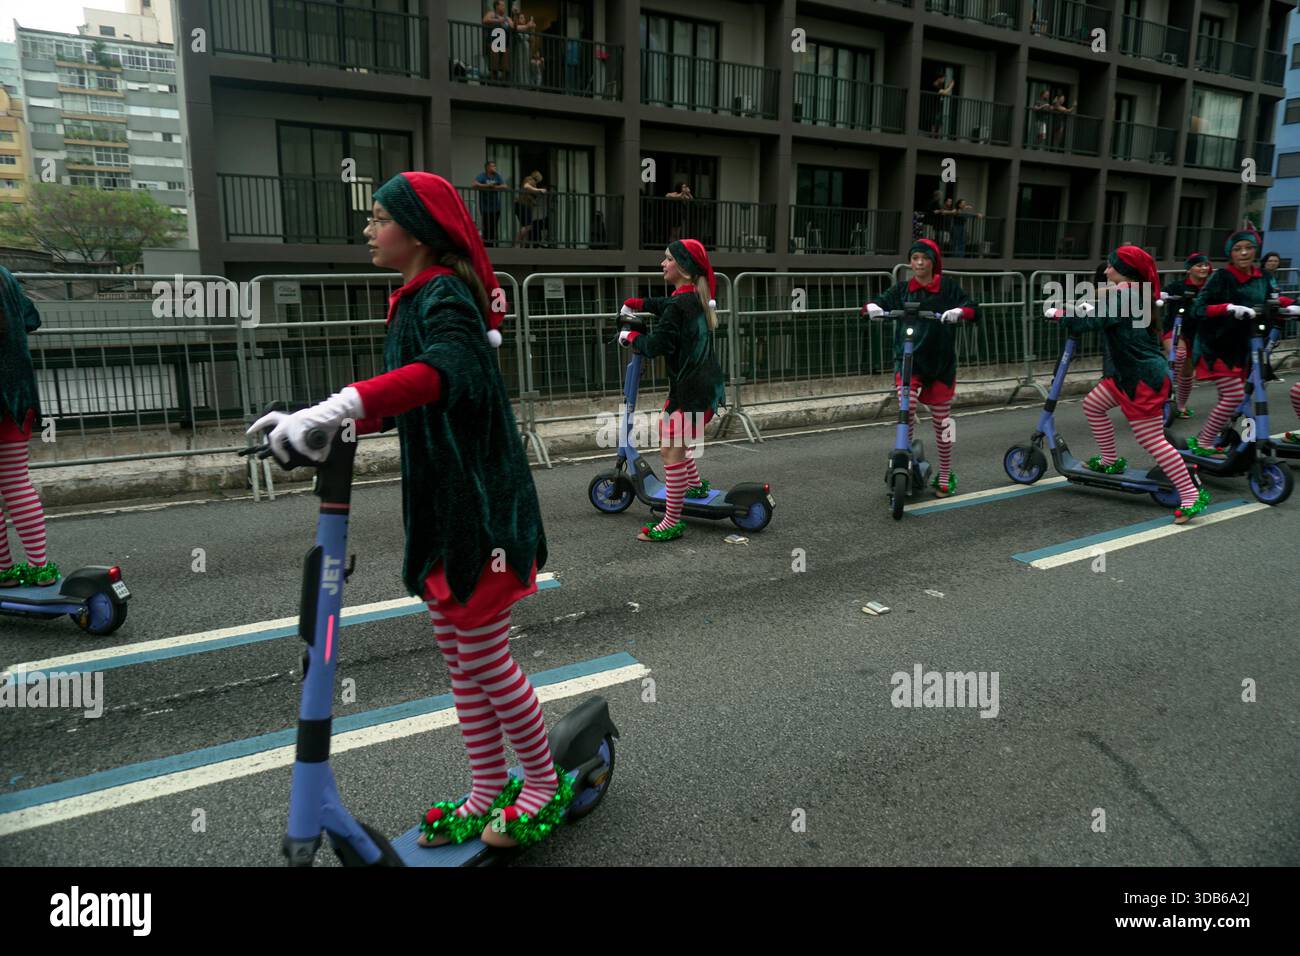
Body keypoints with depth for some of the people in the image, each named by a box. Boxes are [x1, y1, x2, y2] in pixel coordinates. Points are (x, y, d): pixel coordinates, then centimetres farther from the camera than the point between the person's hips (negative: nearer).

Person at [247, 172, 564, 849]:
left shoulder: (445, 293, -14)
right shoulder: (412, 303, 15)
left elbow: (446, 369, -37)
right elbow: (395, 407, 15)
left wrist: (340, 405, -47)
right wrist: (315, 422, 2)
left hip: (478, 506, -9)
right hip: (437, 505, 9)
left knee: (486, 659, 3)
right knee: (459, 659, 15)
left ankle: (544, 785, 23)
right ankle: (487, 793, 30)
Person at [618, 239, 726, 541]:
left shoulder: (679, 306, -20)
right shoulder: (696, 298, 10)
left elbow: (655, 345, -23)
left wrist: (631, 337, -5)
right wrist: (637, 304, 31)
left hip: (690, 390, -11)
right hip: (707, 385, 11)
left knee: (671, 451, -8)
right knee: (667, 429, 30)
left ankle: (672, 523, -3)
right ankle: (695, 485, 42)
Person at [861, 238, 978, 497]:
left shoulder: (948, 287, 2)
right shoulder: (902, 290, 7)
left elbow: (974, 311, -6)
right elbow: (880, 303, -3)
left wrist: (959, 311, -28)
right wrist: (872, 307, -27)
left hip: (941, 364, 0)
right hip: (908, 361, 0)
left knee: (941, 421, 7)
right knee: (907, 407, -23)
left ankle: (945, 476, 22)